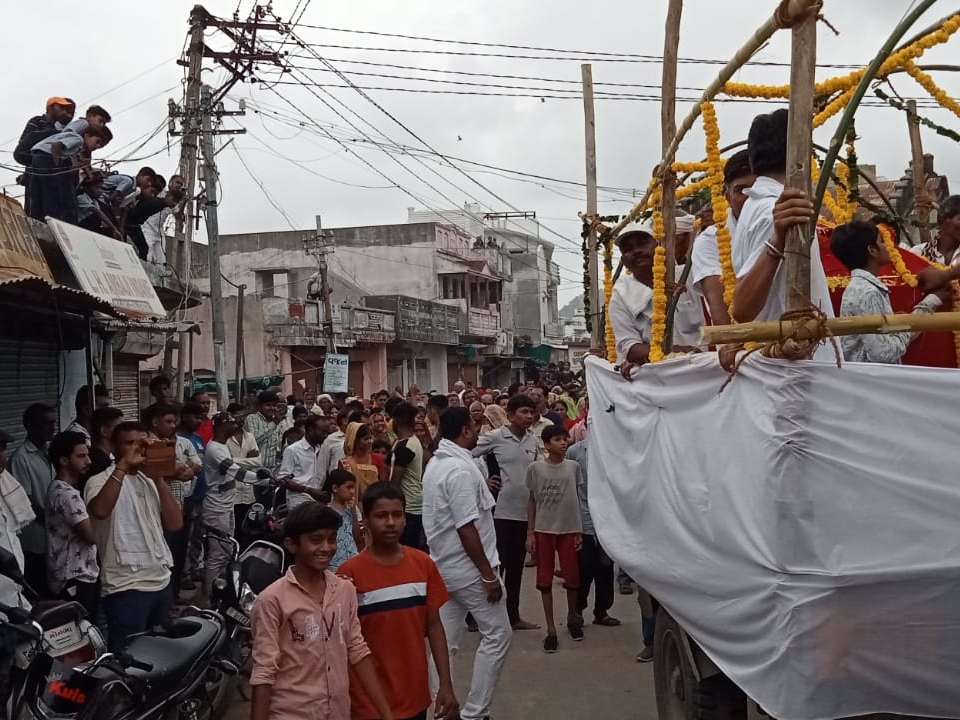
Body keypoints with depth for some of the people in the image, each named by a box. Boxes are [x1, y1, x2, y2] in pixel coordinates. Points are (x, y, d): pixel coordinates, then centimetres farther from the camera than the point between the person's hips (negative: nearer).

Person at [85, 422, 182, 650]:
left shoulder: (150, 482, 15)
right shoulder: (101, 481, -6)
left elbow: (174, 524, 4)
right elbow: (99, 511, -30)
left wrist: (158, 479, -3)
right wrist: (123, 465, -27)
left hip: (162, 582, 7)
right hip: (126, 588, -7)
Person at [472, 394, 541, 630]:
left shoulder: (534, 441, 8)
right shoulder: (495, 437, -8)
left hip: (525, 511, 6)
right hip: (500, 511, -5)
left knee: (516, 566, 14)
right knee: (496, 564, 0)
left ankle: (513, 615, 25)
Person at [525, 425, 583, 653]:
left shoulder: (574, 467, 0)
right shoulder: (535, 468, -3)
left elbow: (577, 499, 6)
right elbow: (532, 501, 3)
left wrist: (579, 531, 4)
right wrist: (529, 532, 0)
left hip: (569, 529, 1)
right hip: (543, 530, -1)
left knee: (572, 577, 5)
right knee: (545, 579, 4)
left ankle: (572, 617, 31)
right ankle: (551, 629, 13)